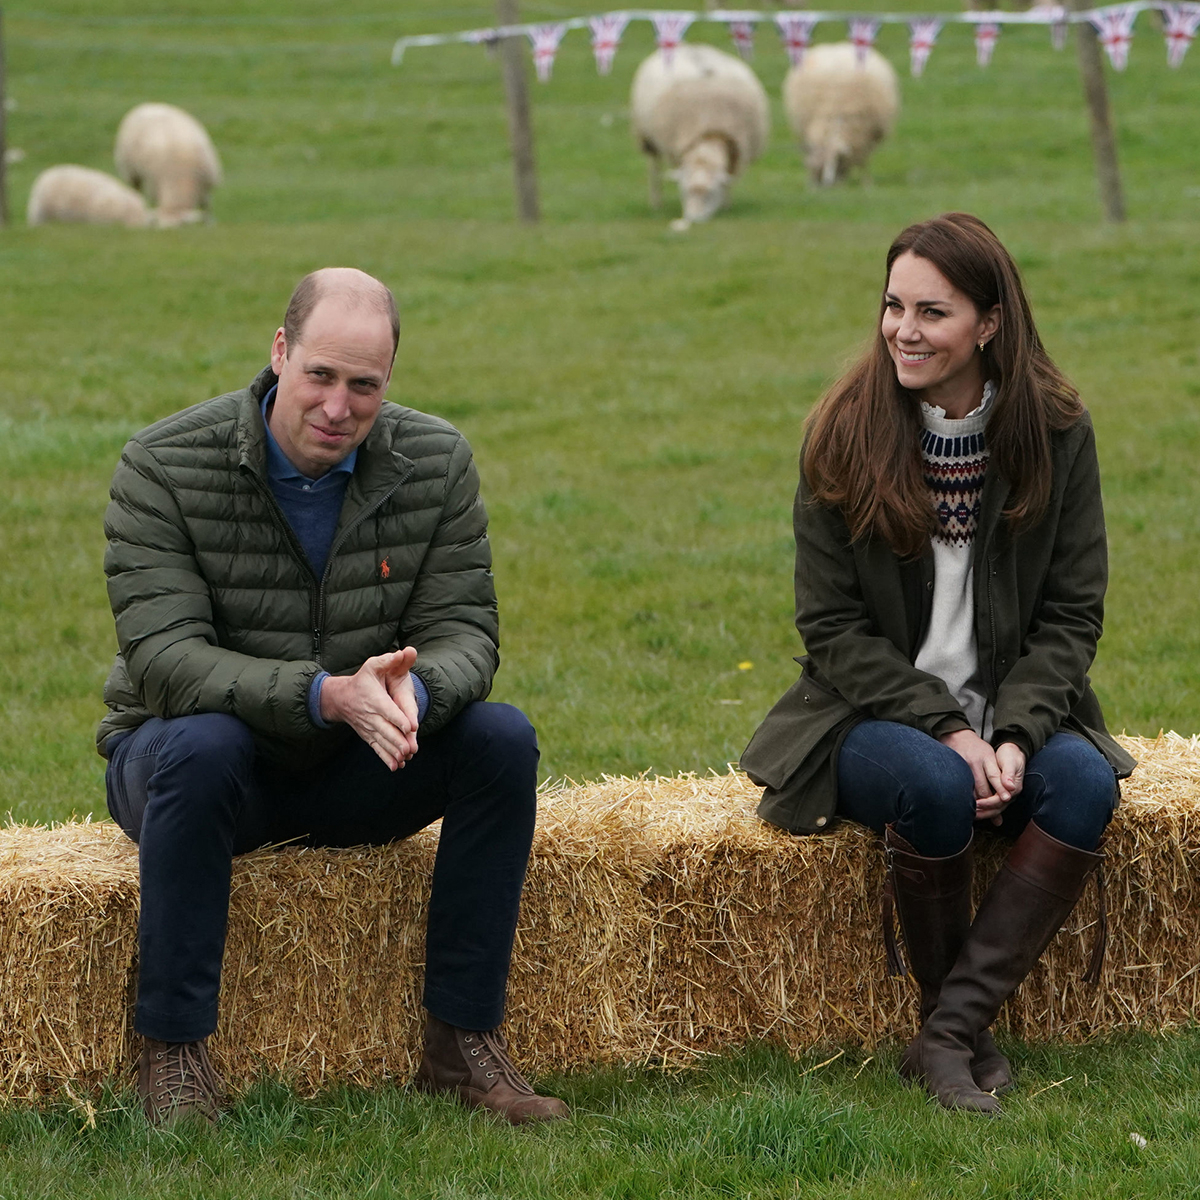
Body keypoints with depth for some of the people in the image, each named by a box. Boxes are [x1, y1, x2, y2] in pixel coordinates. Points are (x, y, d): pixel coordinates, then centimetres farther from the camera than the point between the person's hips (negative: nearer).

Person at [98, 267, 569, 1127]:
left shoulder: (436, 464, -6)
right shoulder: (164, 468, -18)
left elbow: (464, 632, -9)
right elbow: (166, 659, -25)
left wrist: (413, 690, -36)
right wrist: (327, 694, -40)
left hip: (353, 767, 3)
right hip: (182, 752, -3)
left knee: (501, 740, -21)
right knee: (201, 746, -38)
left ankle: (464, 1041, -15)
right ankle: (174, 1053, -28)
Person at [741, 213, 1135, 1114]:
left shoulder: (1056, 431, 0)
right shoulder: (846, 434, -5)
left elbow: (1073, 614, 0)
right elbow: (832, 626, -6)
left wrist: (1016, 735, -17)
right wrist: (944, 729, -18)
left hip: (1010, 712, 2)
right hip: (875, 716, -2)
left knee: (1085, 781, -30)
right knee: (936, 787, -35)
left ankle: (948, 1036, -25)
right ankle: (962, 1029, -13)